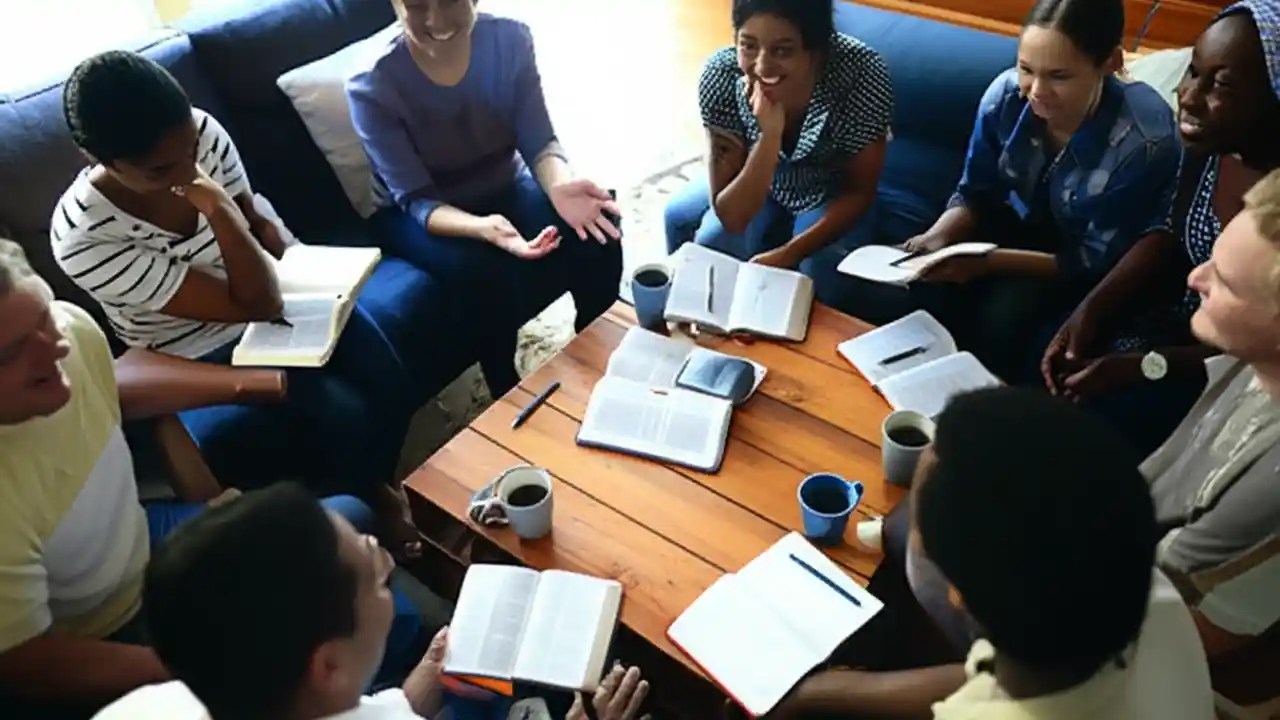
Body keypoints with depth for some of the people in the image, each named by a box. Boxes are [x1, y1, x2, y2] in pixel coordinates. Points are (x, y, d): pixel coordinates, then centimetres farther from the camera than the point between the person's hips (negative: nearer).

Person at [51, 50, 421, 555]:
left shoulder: (201, 132, -16)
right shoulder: (83, 239, -29)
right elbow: (258, 305, -28)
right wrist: (215, 206, -35)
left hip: (278, 295, 5)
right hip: (202, 352, -4)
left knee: (386, 380, -14)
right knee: (344, 418, -21)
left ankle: (379, 482, 17)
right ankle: (368, 504, 13)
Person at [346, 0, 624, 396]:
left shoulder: (510, 40, -16)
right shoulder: (373, 86, -24)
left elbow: (538, 140, -14)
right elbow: (417, 200, -25)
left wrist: (559, 184, -38)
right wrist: (482, 228, -45)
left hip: (505, 187, 3)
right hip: (420, 214, -3)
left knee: (596, 235, -22)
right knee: (490, 271, -34)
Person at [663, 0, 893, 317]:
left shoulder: (861, 73, -34)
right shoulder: (721, 75, -31)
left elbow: (860, 191, -20)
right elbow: (729, 216, -29)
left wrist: (788, 254, -31)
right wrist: (770, 135, -44)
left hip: (831, 192, -1)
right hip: (752, 184, 2)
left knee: (822, 277, -26)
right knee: (711, 245, -23)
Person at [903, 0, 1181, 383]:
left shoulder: (1144, 141, -31)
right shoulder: (1006, 94, -22)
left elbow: (1096, 261, -23)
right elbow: (974, 195, -7)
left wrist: (990, 261, -34)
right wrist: (938, 237, -28)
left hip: (1100, 263, -3)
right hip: (1023, 222, 4)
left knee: (1001, 316, -28)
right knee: (932, 290, -23)